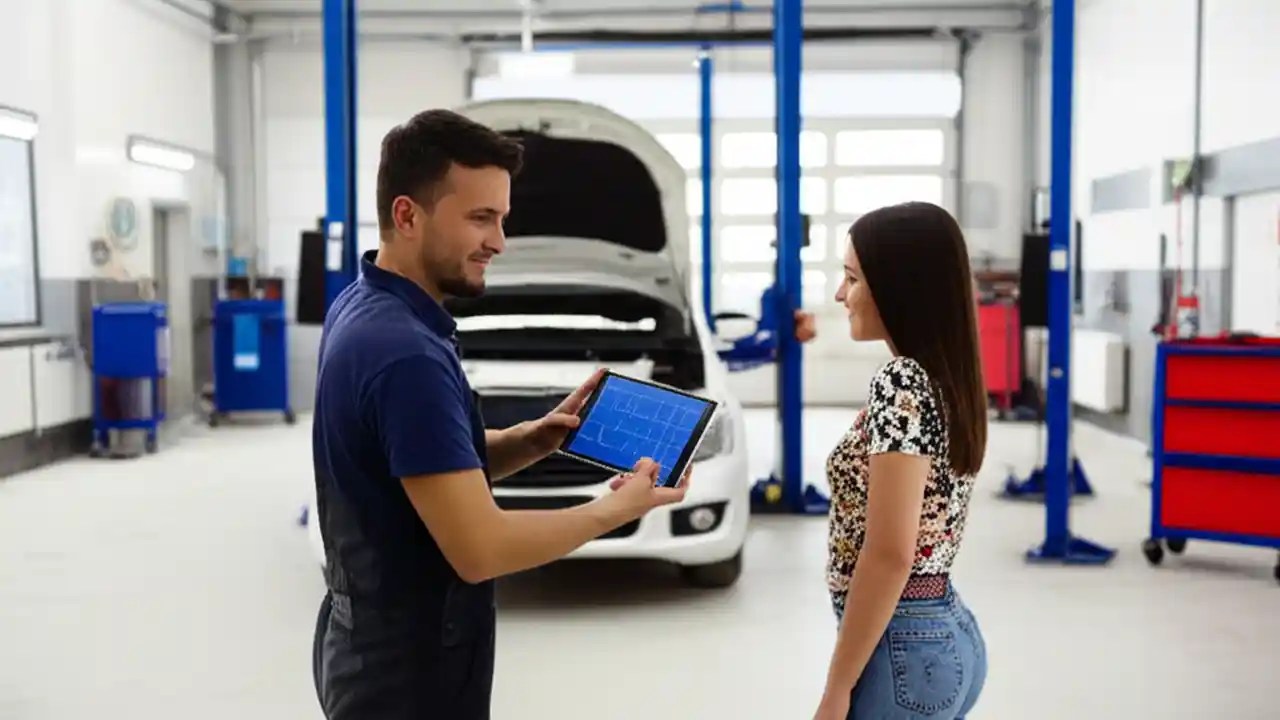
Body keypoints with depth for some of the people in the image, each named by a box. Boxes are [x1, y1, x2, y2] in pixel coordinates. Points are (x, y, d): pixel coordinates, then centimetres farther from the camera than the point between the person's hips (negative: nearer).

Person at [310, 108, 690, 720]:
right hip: (407, 669, -9)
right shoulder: (406, 354, -28)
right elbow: (479, 549, -27)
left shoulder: (361, 309, 3)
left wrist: (533, 439, -2)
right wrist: (617, 508, -16)